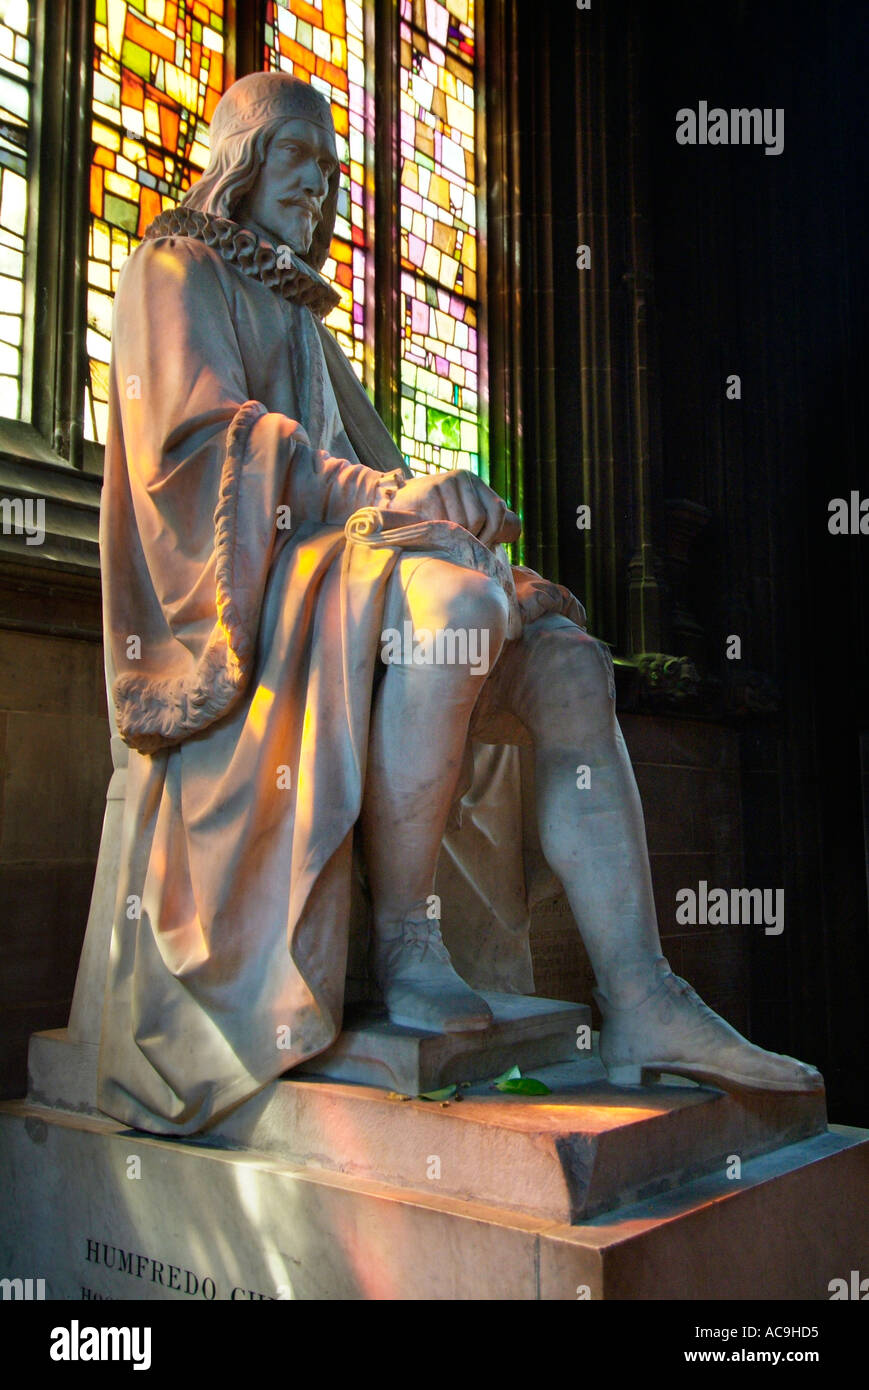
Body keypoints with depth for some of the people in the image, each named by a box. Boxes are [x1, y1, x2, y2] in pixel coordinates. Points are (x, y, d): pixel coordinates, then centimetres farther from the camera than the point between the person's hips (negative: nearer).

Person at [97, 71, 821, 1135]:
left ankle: (638, 999, -22)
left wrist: (432, 497, -2)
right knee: (455, 593, -37)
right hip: (241, 572, -7)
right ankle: (404, 944, -28)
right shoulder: (175, 272, 8)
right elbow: (197, 436, -11)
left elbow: (362, 460, 22)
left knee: (568, 663, -13)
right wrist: (383, 493, -24)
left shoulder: (297, 313, 33)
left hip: (334, 552, 8)